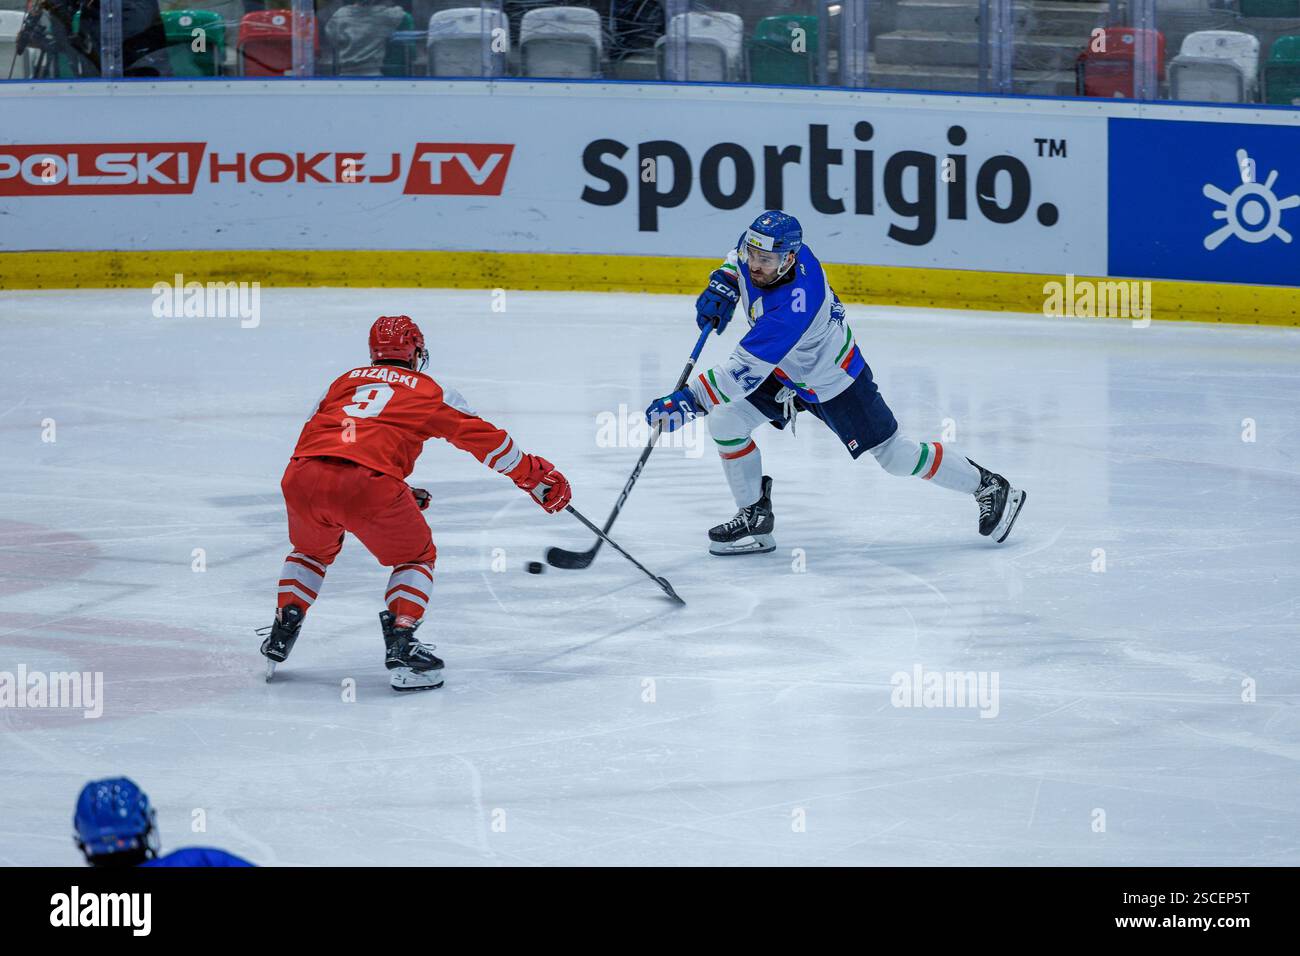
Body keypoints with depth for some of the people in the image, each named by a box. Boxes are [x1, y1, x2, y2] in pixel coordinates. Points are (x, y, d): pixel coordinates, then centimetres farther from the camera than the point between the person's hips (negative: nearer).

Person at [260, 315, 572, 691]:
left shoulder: (343, 382, 31)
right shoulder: (431, 391, 21)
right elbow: (484, 438, 19)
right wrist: (536, 477, 31)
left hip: (302, 477, 4)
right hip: (369, 482, -4)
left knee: (313, 548, 34)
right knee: (416, 557, 20)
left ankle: (280, 636, 25)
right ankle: (400, 645, 4)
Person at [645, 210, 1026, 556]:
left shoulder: (793, 306, -43)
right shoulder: (760, 247, -20)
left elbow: (747, 369, -45)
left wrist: (690, 399, -48)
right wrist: (721, 287, -9)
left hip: (832, 382, -8)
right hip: (781, 372, 8)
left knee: (895, 456, 3)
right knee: (725, 420, -8)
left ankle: (989, 487, 24)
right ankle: (755, 517, 7)